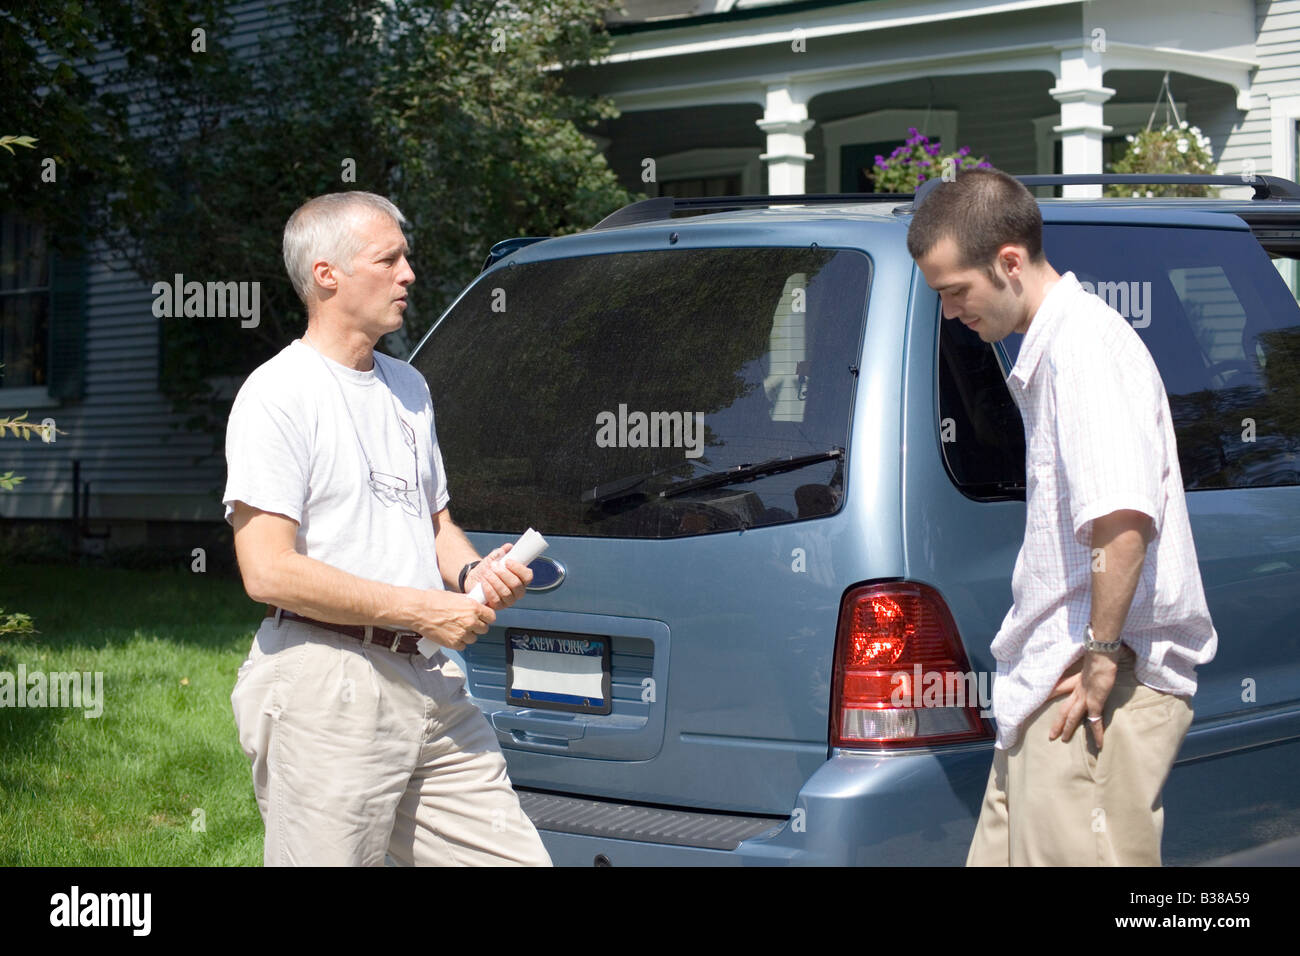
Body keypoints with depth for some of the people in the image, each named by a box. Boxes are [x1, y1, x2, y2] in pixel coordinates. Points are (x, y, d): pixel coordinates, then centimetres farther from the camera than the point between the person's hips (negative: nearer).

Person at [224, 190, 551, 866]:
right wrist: (423, 610, -15)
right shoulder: (278, 394, -8)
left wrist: (472, 573, 5)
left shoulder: (407, 387, 18)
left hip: (429, 683, 8)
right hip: (324, 690, -7)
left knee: (516, 858, 4)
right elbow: (268, 571, -16)